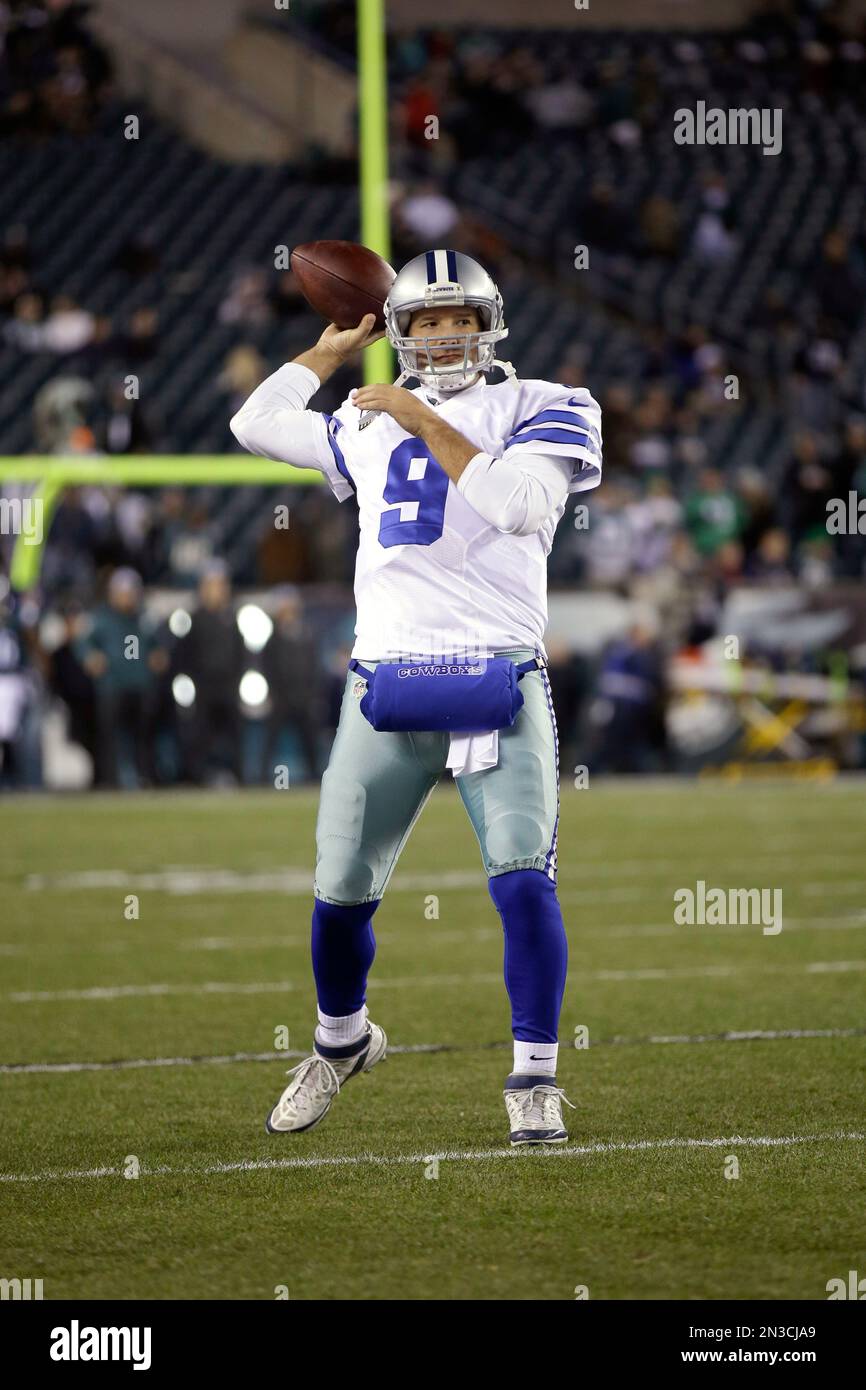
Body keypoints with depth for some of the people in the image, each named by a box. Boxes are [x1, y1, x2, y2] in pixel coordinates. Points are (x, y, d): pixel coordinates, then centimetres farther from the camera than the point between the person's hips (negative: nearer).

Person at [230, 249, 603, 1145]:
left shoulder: (536, 409, 4)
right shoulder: (370, 426, 16)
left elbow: (515, 503, -13)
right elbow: (255, 425, 24)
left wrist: (426, 423, -10)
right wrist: (334, 349, 25)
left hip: (498, 680, -4)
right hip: (385, 687, 4)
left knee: (523, 881, -17)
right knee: (342, 891, 7)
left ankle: (533, 1080, -5)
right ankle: (341, 1040, 33)